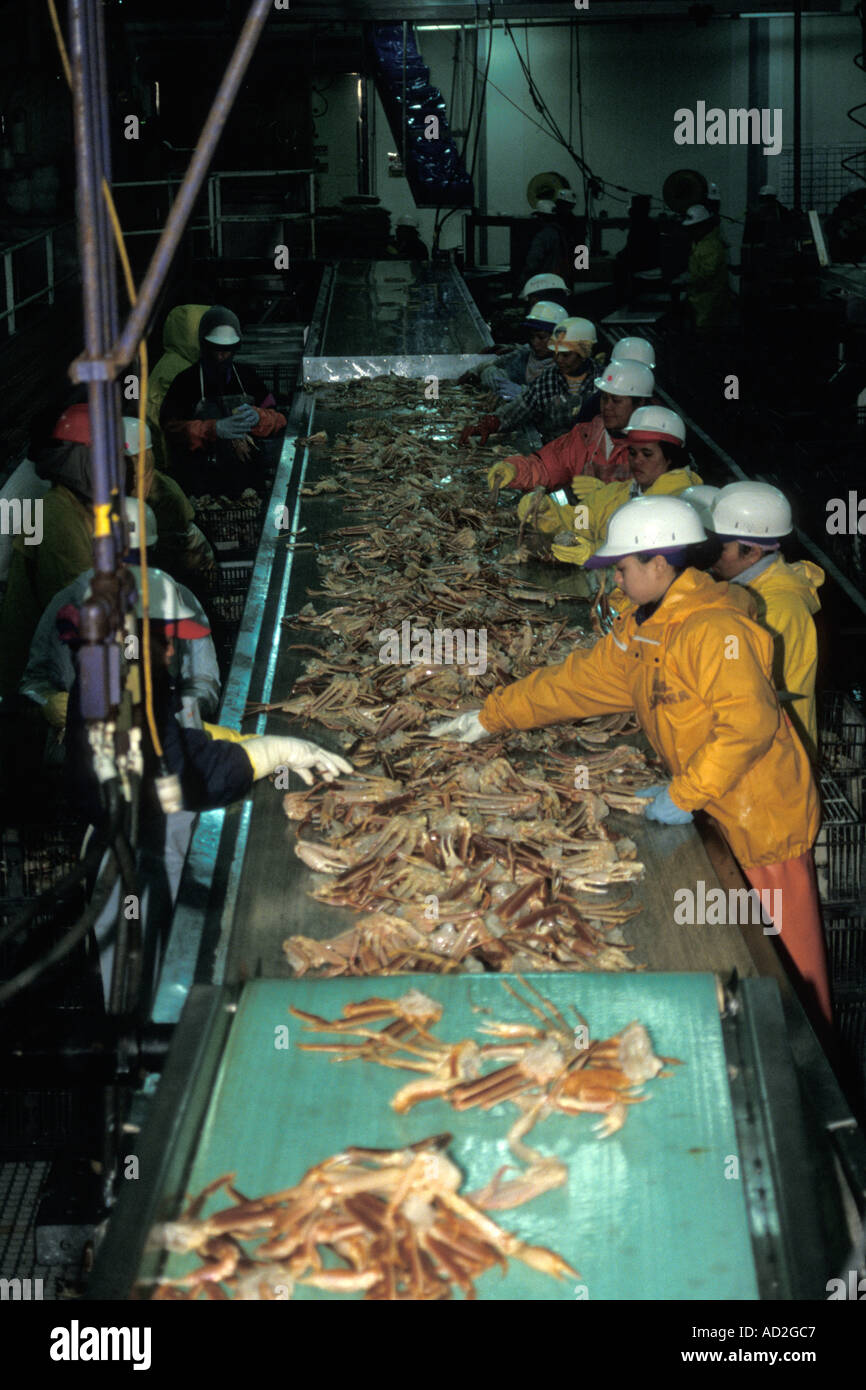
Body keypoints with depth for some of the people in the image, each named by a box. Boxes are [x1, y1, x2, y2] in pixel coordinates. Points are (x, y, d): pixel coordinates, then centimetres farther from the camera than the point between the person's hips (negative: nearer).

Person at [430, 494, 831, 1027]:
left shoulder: (714, 629, -22)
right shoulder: (640, 632, 9)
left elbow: (749, 723, -31)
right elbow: (575, 682, 17)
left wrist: (684, 795, -23)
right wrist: (489, 718, 18)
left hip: (763, 818, -9)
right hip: (715, 815, 9)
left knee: (785, 961, 1)